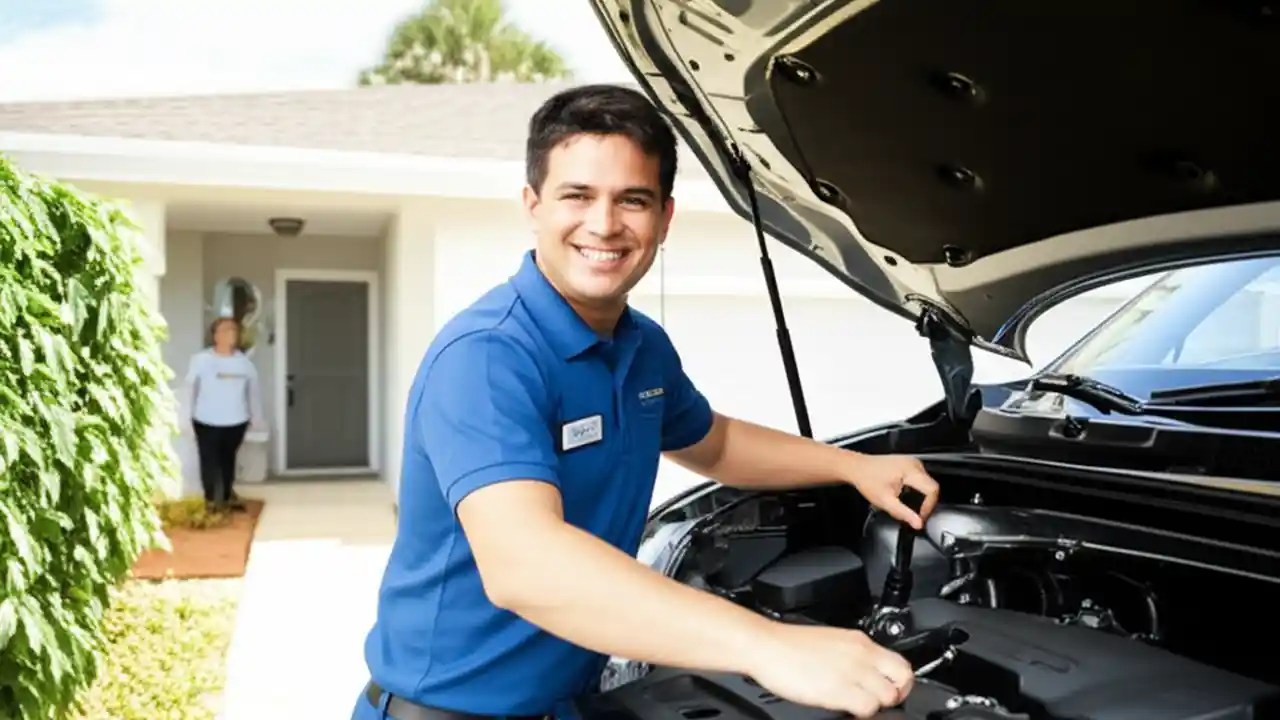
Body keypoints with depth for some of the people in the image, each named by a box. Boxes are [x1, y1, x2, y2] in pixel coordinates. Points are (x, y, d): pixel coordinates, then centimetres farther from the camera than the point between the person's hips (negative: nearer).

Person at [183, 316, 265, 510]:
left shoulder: (244, 362, -4)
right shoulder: (201, 359, -12)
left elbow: (253, 391, 6)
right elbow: (189, 388, -7)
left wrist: (256, 418, 10)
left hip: (236, 421, 3)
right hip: (206, 421, -3)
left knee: (228, 458, 18)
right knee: (210, 460, 4)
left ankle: (227, 495, 38)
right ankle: (211, 498, 25)